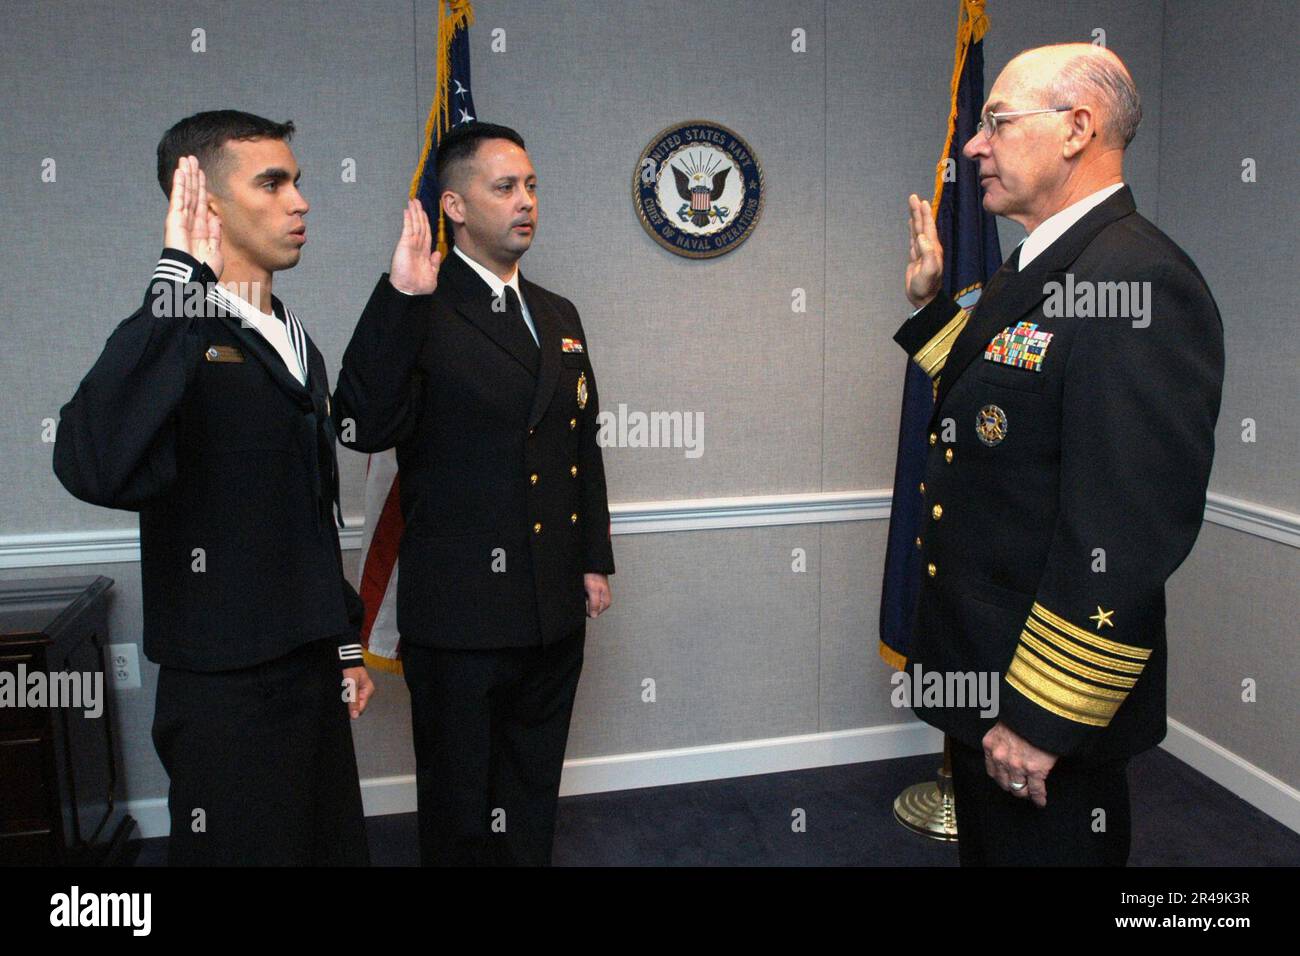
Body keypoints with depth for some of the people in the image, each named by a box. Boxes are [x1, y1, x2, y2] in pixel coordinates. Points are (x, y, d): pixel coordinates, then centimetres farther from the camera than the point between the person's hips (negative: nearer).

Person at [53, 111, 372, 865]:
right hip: (229, 690, -7)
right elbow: (97, 470, -38)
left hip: (313, 673, 7)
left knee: (337, 847, 17)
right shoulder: (173, 342, -16)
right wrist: (183, 277, -32)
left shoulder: (295, 341, 10)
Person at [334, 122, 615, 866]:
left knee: (535, 792, 21)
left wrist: (596, 559, 14)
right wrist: (400, 297, -31)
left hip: (555, 610, 6)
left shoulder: (559, 316, 11)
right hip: (462, 614, -6)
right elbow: (364, 427, -26)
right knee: (461, 805, 13)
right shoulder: (419, 315, -10)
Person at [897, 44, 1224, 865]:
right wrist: (929, 302, 14)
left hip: (1052, 708, -9)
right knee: (985, 844, 25)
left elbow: (1132, 535, -28)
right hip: (981, 675, 9)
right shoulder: (1032, 272, 9)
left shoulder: (1140, 283, -23)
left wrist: (1043, 719, -24)